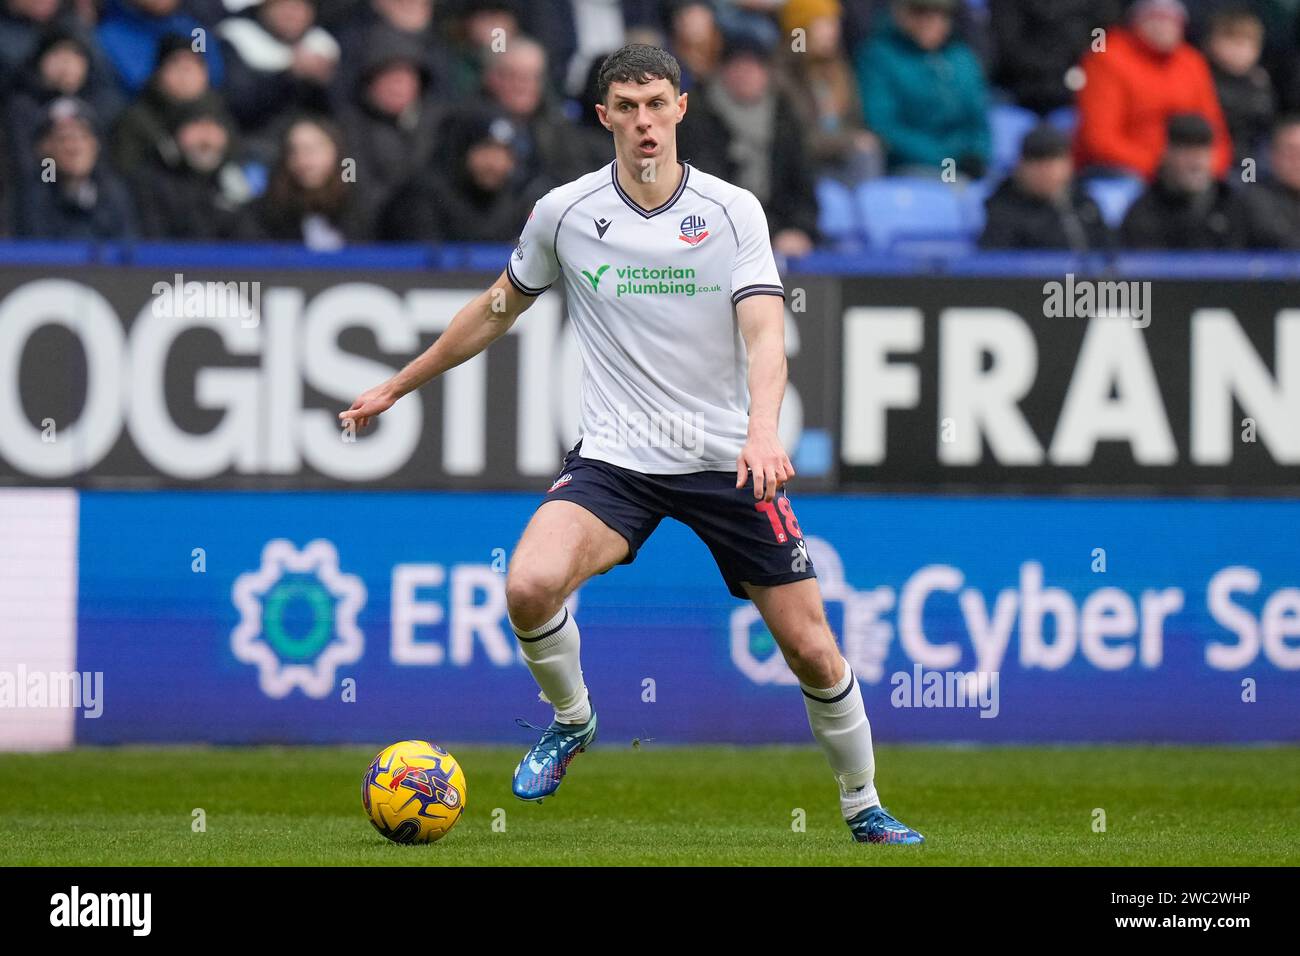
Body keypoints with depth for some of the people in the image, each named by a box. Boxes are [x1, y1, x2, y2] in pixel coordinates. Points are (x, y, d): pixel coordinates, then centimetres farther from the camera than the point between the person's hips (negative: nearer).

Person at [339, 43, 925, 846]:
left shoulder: (733, 211, -5)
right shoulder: (564, 213, 0)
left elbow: (766, 335, -14)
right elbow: (496, 312, 15)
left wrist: (763, 431, -33)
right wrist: (396, 387, 21)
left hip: (728, 460, 0)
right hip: (616, 457, 0)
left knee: (812, 648, -1)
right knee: (530, 586, -26)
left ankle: (865, 808, 22)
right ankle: (571, 721, 4)